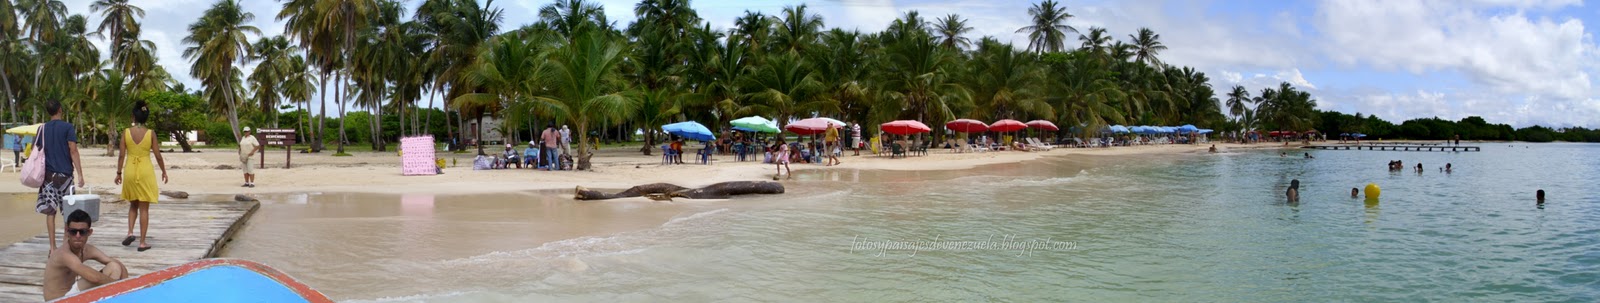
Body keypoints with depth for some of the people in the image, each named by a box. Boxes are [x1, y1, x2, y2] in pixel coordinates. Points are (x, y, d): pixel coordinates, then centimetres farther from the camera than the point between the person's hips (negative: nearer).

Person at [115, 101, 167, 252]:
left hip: (130, 171, 2)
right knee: (144, 208, 3)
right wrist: (164, 171, 11)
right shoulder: (150, 133, -7)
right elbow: (158, 156, -3)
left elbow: (122, 155, -1)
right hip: (145, 172, -2)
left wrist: (119, 173, 9)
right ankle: (142, 242, 4)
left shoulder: (126, 132, -3)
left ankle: (130, 232, 3)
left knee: (133, 205, 22)